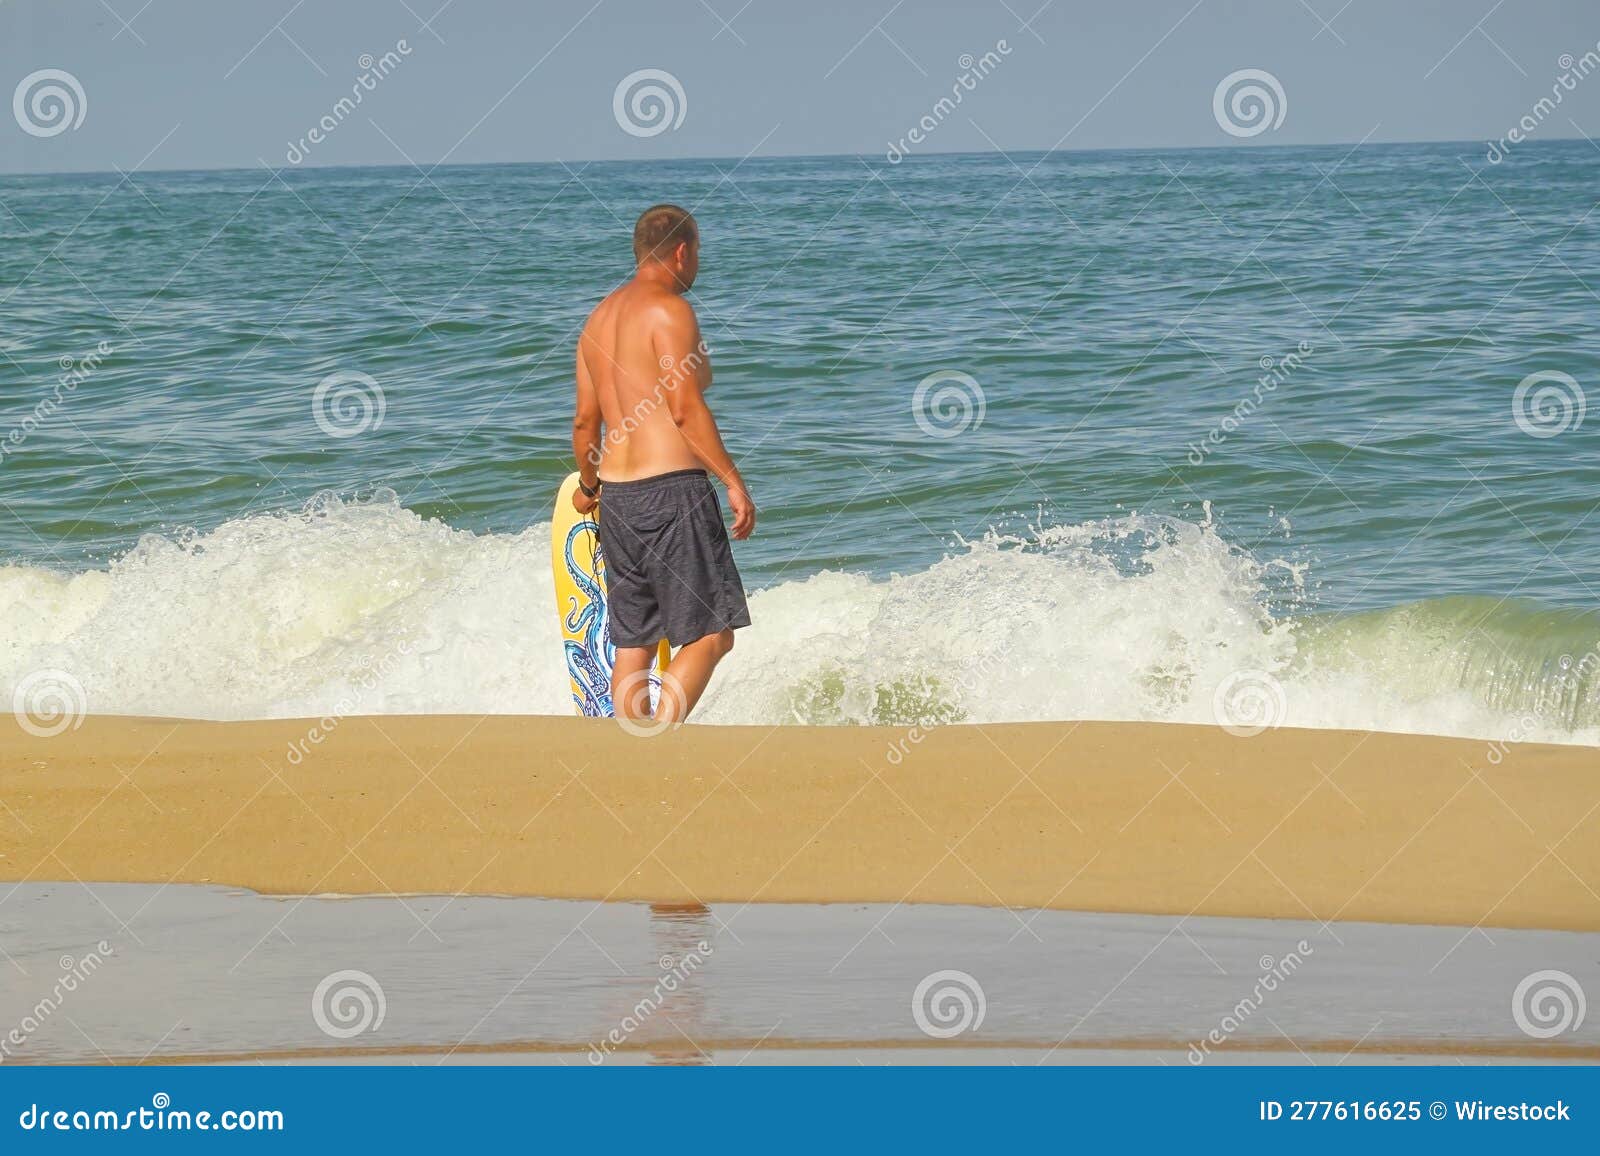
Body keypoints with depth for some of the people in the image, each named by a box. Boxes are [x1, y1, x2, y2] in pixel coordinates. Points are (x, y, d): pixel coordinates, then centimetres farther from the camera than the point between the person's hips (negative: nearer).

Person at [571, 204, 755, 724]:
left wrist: (587, 487, 35)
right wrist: (733, 481, -12)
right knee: (710, 636, -6)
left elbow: (585, 421, 20)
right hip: (672, 487, -9)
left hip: (618, 496, 9)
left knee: (633, 644, 11)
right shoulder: (669, 310, -8)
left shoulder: (600, 317, 17)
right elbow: (686, 409, -15)